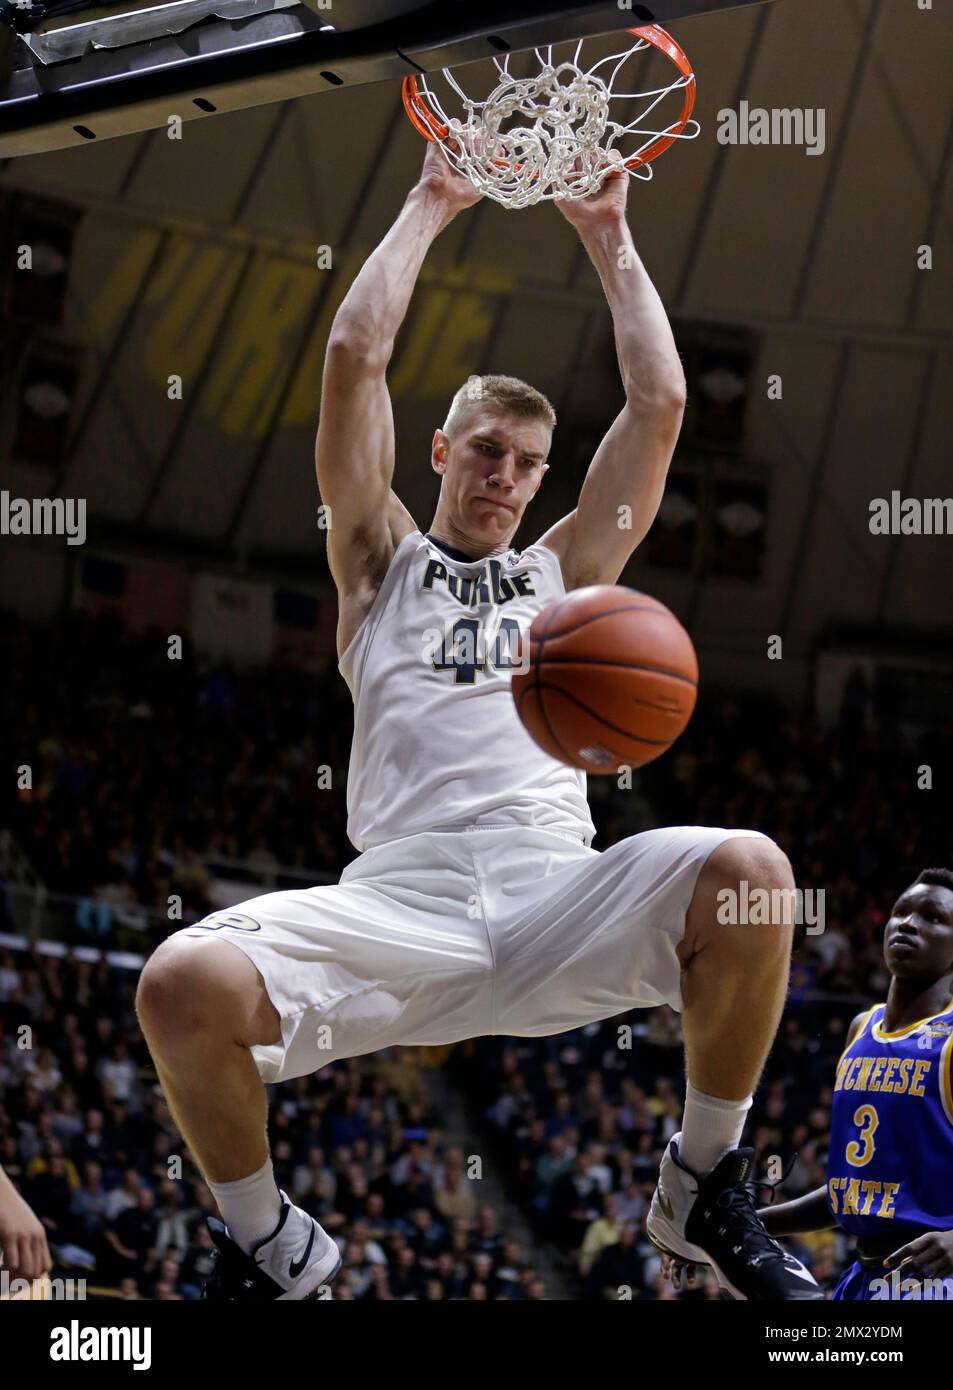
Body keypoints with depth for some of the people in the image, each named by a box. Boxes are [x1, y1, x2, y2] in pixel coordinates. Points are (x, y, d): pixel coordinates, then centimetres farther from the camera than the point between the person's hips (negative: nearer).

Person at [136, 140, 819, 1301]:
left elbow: (659, 403, 21)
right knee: (184, 987, -30)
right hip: (397, 895, -1)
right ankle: (268, 1245, 0)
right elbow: (353, 356, 15)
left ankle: (705, 1185, -7)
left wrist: (607, 235, 27)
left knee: (745, 873, -31)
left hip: (558, 898, 1)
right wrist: (431, 204, 22)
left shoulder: (566, 571, 27)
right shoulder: (383, 562, 24)